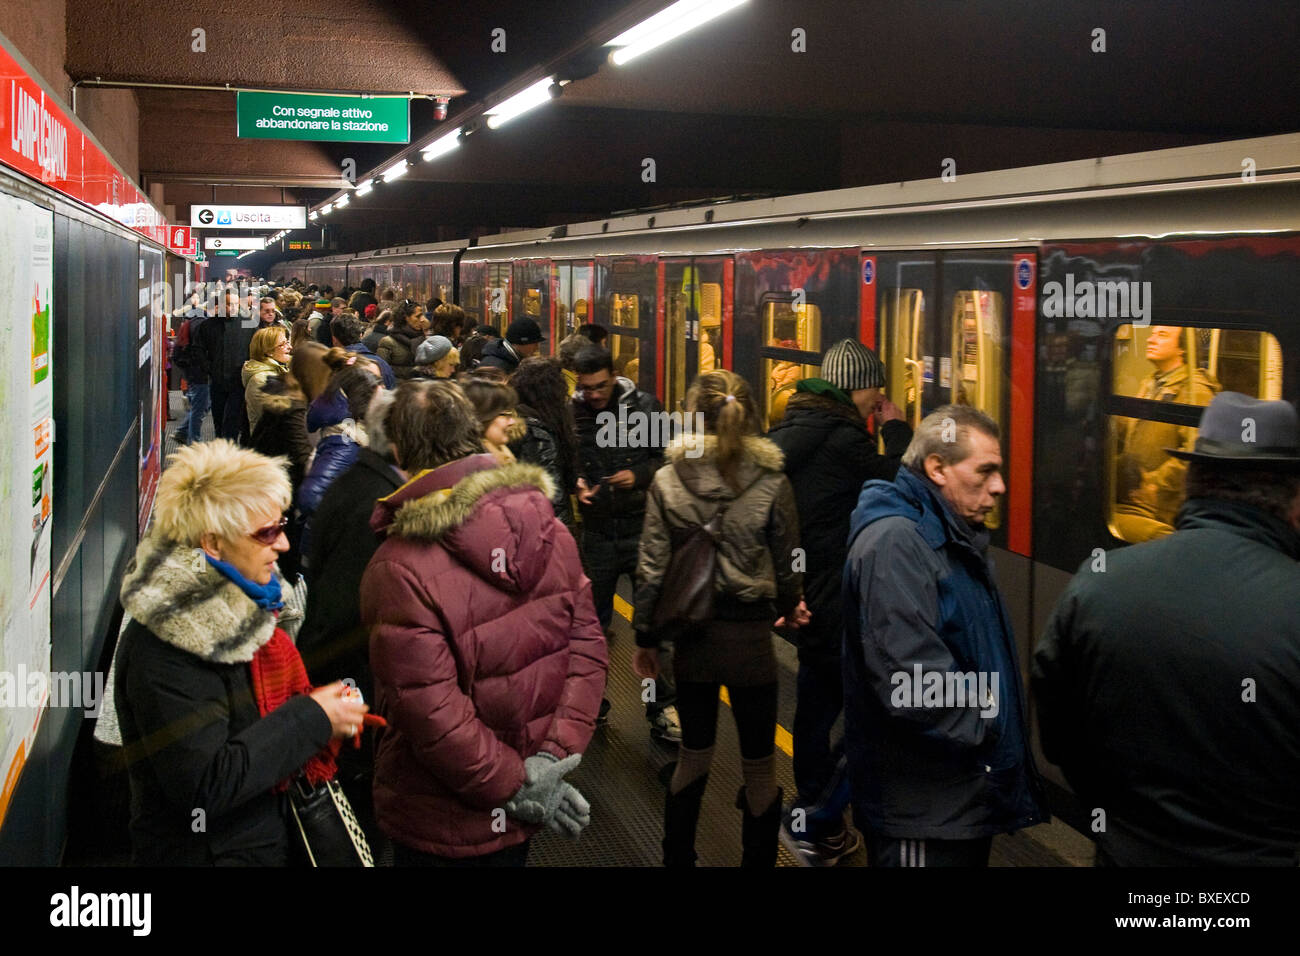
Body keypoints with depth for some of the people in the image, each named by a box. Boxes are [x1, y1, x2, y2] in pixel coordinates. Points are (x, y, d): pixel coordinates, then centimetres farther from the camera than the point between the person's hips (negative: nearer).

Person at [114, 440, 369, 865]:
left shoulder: (234, 605, 4)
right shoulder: (162, 653, -24)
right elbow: (203, 785, -27)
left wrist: (323, 713, -2)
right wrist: (311, 719, -22)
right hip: (204, 852, -8)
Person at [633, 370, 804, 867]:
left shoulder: (667, 480, -6)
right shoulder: (772, 484, -9)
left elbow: (651, 568, -4)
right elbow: (788, 565, 0)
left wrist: (646, 637, 7)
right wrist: (789, 607, 21)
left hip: (692, 635, 2)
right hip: (750, 637, -2)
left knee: (693, 756, 20)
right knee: (759, 767, 11)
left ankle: (677, 859, 30)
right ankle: (758, 860, 20)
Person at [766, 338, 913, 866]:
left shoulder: (792, 427, 9)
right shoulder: (843, 437, -19)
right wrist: (895, 428, 1)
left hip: (805, 594, 10)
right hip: (837, 604, -10)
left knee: (818, 704, 17)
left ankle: (821, 831, 29)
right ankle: (812, 820, -1)